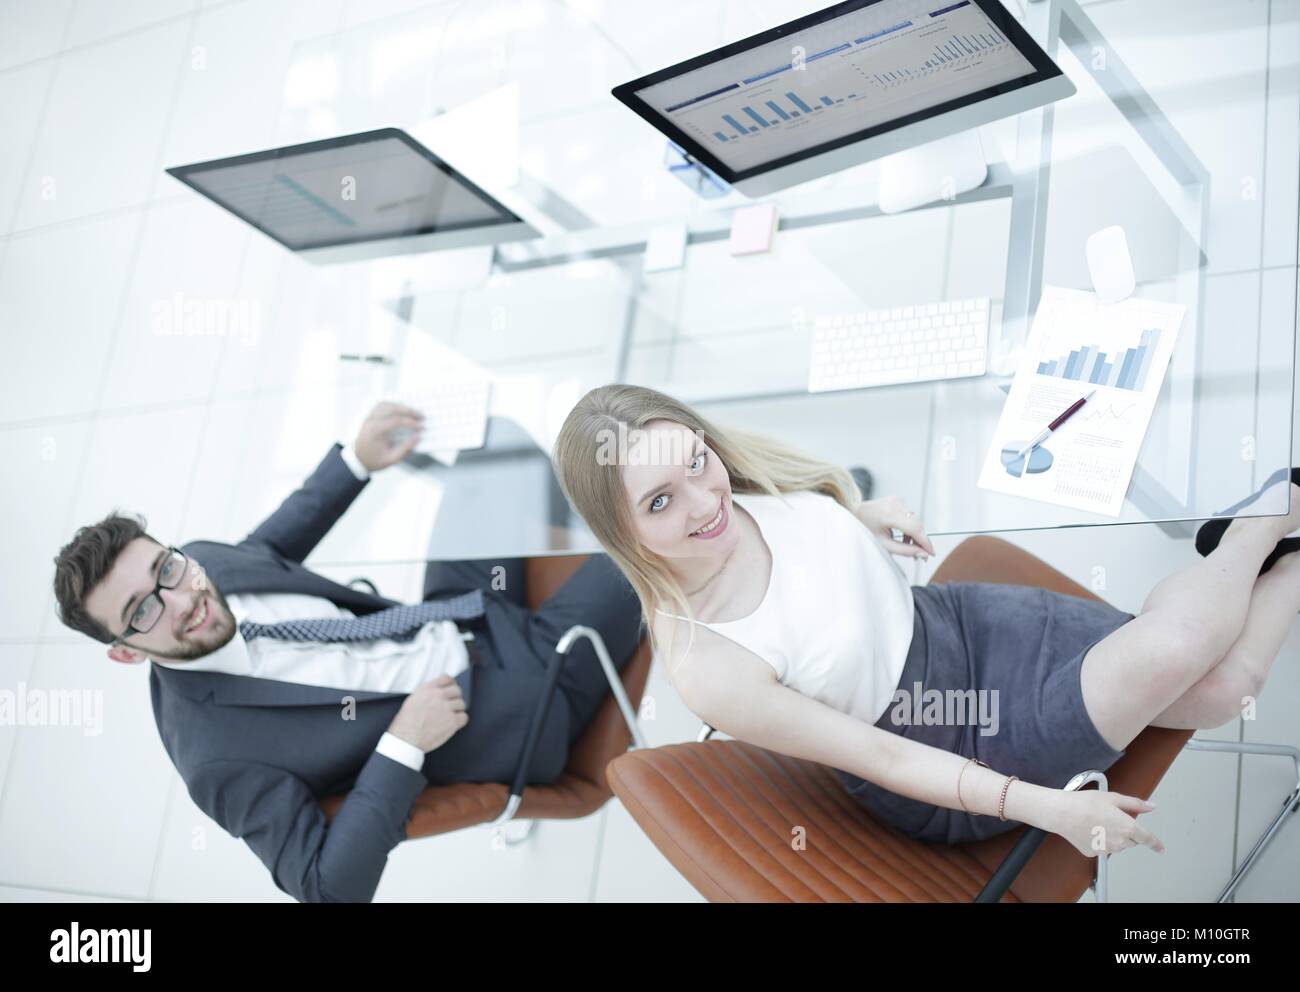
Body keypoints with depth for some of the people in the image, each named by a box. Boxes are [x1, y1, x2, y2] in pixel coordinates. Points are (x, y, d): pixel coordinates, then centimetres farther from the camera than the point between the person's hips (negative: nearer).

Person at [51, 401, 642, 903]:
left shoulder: (202, 562, -8)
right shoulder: (216, 758, -26)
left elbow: (272, 544, 15)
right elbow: (331, 888, -24)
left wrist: (357, 461, -2)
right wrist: (404, 744, -31)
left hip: (464, 625, 7)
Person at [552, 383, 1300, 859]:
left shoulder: (751, 478, -16)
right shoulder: (704, 670, -31)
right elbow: (885, 759, -24)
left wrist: (871, 515, -12)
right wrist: (1049, 807, -25)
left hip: (966, 622, 5)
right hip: (951, 769, -5)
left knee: (1217, 687, -7)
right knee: (1173, 648, -20)